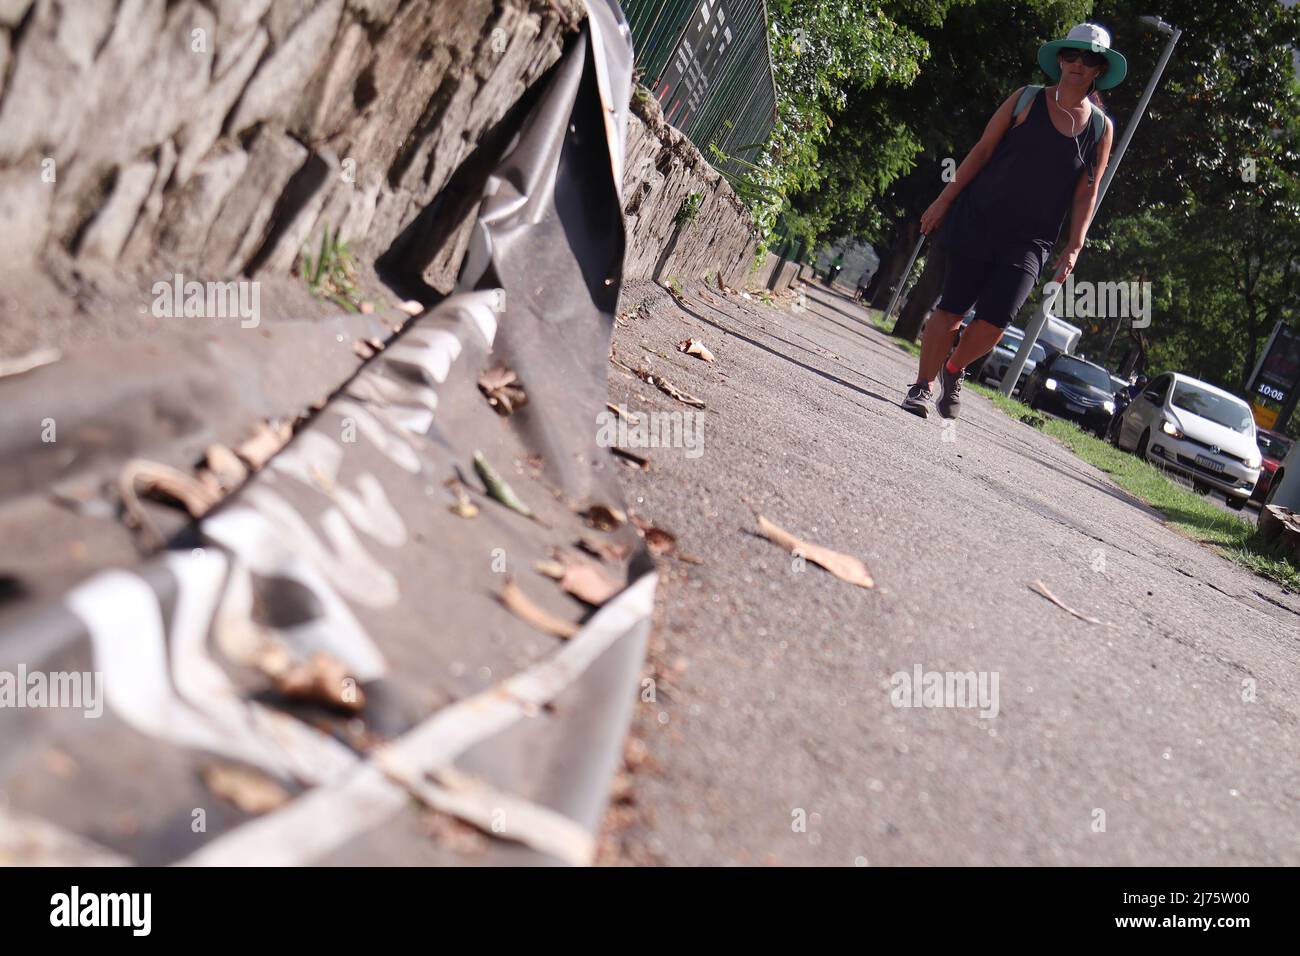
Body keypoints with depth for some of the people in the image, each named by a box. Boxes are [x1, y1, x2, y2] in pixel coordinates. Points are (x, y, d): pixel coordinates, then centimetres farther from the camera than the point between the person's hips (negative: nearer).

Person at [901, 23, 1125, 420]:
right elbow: (982, 150, 4)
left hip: (1029, 241, 1)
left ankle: (954, 369, 16)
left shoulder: (1101, 129, 8)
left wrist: (1074, 246, 1)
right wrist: (945, 199, 0)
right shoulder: (1027, 100, 4)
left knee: (995, 320, -12)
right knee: (952, 308, -6)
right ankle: (922, 387, 6)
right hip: (979, 219, -1)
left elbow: (1086, 192, 9)